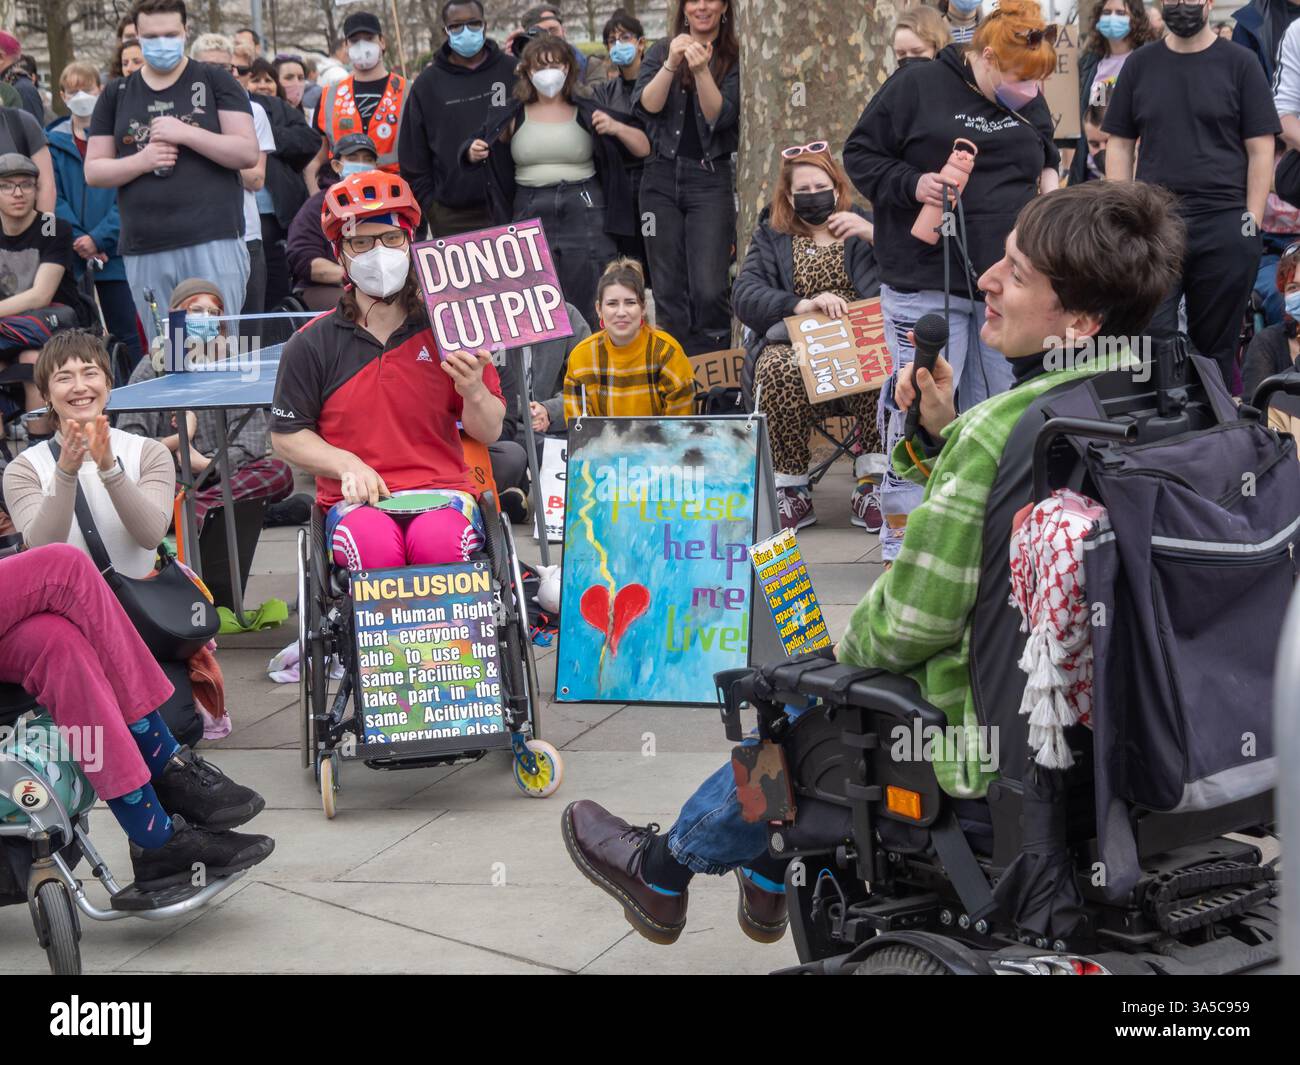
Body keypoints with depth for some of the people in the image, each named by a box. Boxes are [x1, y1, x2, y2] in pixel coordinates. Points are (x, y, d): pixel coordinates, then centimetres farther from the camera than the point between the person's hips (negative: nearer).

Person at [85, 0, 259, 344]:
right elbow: (93, 171, 10)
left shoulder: (216, 82, 5)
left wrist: (185, 133, -13)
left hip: (213, 242, -3)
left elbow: (248, 153, -3)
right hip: (144, 251, 3)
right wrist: (141, 161, -8)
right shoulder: (116, 95, 14)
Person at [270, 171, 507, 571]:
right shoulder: (311, 344, 7)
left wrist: (473, 392, -13)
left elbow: (489, 432, 10)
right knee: (375, 544, -36)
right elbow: (285, 436, 12)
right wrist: (346, 465, -5)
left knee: (438, 540, -36)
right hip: (356, 500, 0)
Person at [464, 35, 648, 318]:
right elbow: (476, 154, 19)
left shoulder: (587, 113, 5)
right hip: (531, 216, 1)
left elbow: (643, 148, 5)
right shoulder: (513, 116, 8)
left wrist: (616, 127, -13)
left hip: (584, 213, -1)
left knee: (587, 305, -3)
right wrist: (474, 153, -4)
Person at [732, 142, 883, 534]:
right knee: (779, 370, -35)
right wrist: (803, 305, -16)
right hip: (795, 345, 0)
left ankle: (872, 484, -25)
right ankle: (791, 490, -22)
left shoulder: (863, 226, 20)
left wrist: (873, 235, -9)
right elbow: (744, 296, 1)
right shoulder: (771, 236, 19)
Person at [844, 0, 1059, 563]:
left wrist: (1047, 171, 9)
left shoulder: (1028, 103, 10)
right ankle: (900, 535, 4)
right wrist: (911, 184, -18)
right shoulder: (917, 87, -8)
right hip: (927, 283, -6)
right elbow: (861, 153, -3)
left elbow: (1045, 145, 30)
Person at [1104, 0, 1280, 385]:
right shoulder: (1139, 65, 10)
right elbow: (1119, 146, 11)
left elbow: (1260, 150, 1)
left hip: (1224, 227, -1)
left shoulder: (1239, 64, 3)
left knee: (1215, 345, 6)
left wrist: (1252, 222, -6)